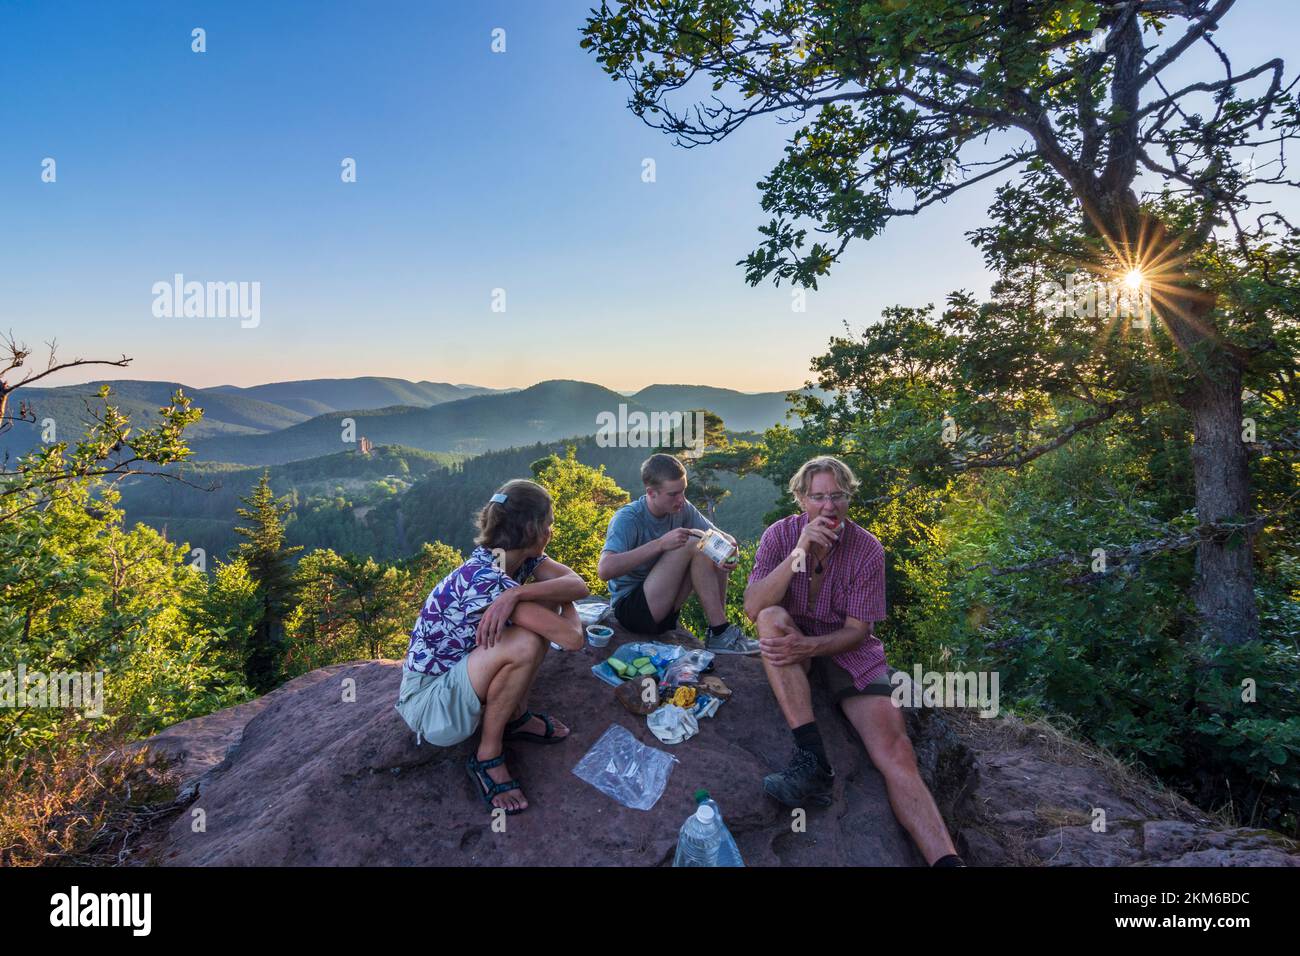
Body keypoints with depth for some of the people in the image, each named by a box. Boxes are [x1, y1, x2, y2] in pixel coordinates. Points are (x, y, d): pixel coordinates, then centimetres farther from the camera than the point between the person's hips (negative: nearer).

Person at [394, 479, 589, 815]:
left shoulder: (520, 559, -3)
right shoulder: (486, 581, -30)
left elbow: (580, 585, -16)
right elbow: (573, 638, -31)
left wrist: (518, 593, -31)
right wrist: (567, 605, -9)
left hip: (457, 671, 9)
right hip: (428, 702, -8)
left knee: (541, 613, -5)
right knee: (523, 644, -31)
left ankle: (515, 716, 7)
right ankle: (487, 757, -10)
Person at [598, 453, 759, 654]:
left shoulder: (681, 509, -2)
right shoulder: (627, 519, -20)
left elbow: (724, 538, 3)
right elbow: (604, 570, -35)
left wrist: (730, 552, -23)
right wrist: (660, 544, -37)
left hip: (664, 607, 7)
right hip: (629, 607, -7)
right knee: (691, 545, -23)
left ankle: (717, 632, -8)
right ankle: (721, 634, -16)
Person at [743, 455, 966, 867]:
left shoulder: (868, 550, -10)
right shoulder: (780, 535, -9)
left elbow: (857, 630, -9)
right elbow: (754, 609, -20)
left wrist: (809, 646, -30)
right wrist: (799, 552, -30)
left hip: (847, 649, 0)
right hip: (791, 643, 1)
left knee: (896, 753, -23)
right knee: (773, 617, -34)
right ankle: (812, 758, -37)